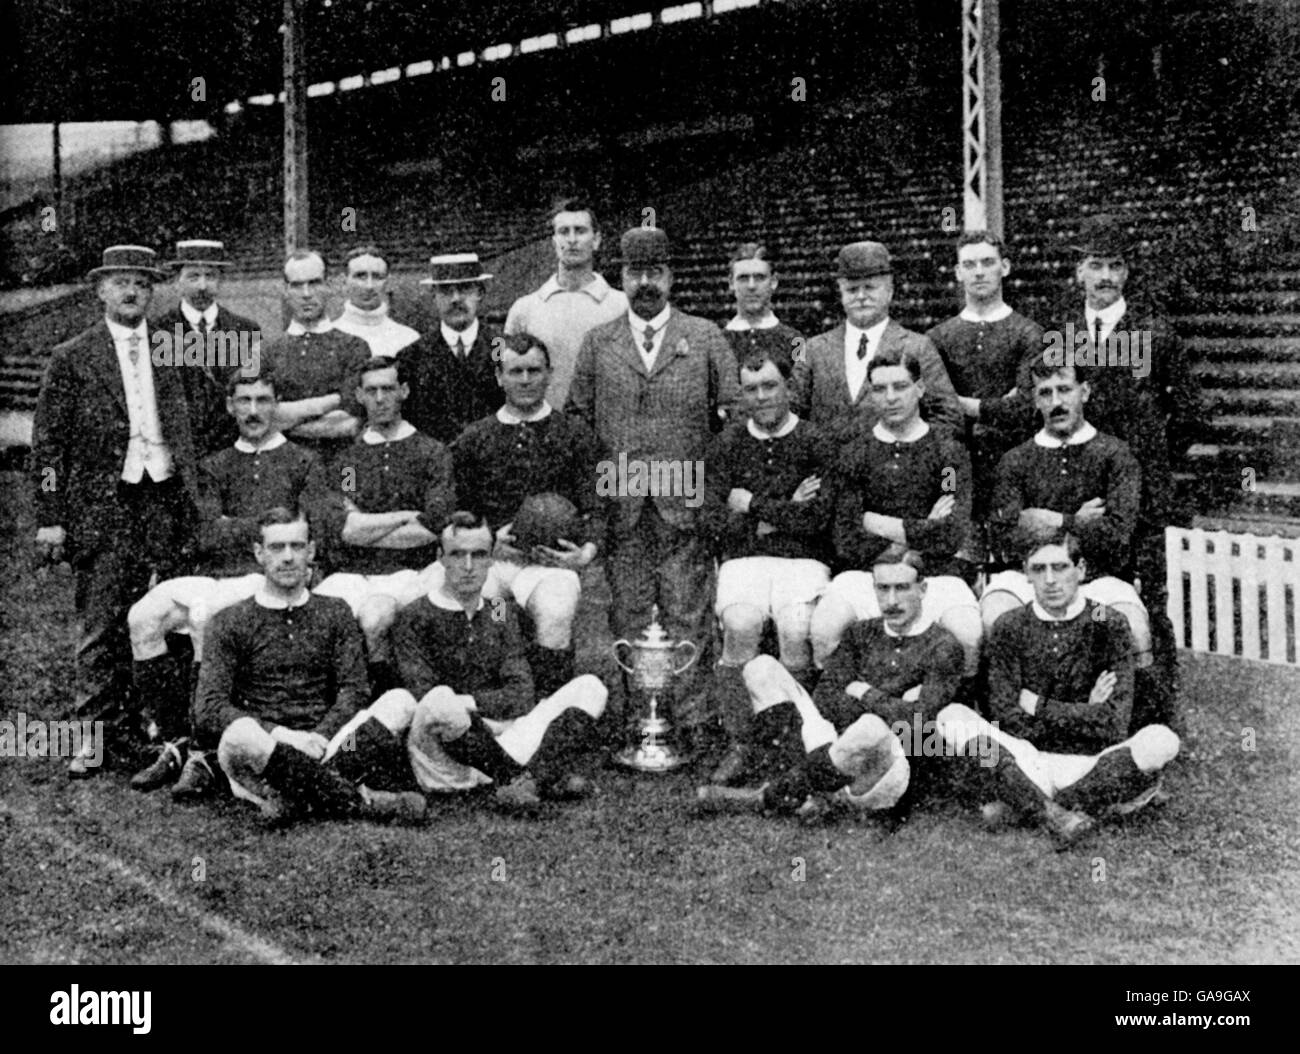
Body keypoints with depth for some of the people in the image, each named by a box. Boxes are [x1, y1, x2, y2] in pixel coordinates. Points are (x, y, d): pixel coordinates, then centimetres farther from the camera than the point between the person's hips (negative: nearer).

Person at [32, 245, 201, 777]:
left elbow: (190, 430, 15)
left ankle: (132, 733, 14)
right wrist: (50, 518, -4)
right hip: (102, 509, -3)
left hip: (165, 501, 3)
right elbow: (47, 444, 2)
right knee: (102, 630, -3)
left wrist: (193, 504, 7)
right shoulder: (71, 359, 4)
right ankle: (91, 740, 4)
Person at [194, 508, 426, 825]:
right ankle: (359, 800, -28)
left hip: (322, 752, 1)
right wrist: (281, 735, -16)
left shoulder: (335, 613, 17)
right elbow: (208, 710, -2)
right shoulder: (232, 622, 10)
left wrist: (319, 737, -15)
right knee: (240, 736, -37)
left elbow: (354, 691, 5)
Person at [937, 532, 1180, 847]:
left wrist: (1037, 706, -7)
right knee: (953, 717, -22)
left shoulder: (1108, 626, 0)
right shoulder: (1009, 629, 3)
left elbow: (1114, 726, -7)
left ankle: (1021, 804, -23)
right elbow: (1006, 719, -5)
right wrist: (1085, 715, -7)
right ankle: (1054, 815, -34)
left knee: (1161, 741, -29)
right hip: (1026, 760, 1)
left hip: (1091, 763, 0)